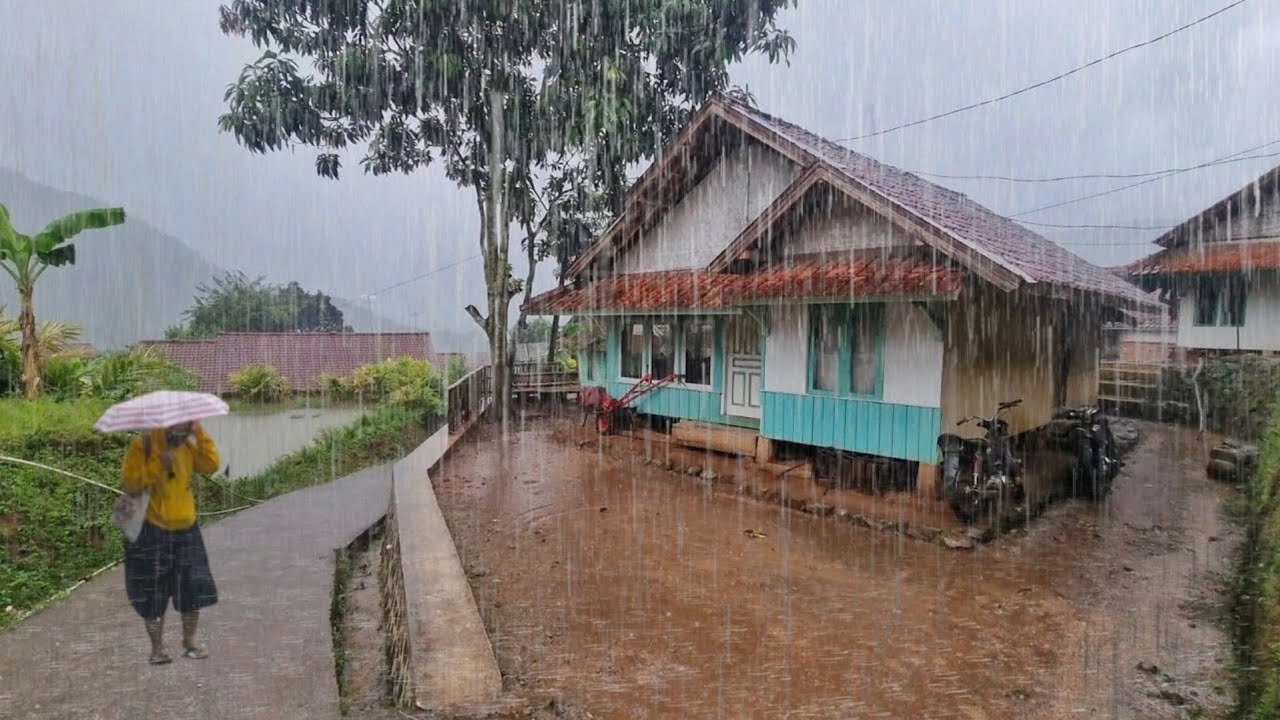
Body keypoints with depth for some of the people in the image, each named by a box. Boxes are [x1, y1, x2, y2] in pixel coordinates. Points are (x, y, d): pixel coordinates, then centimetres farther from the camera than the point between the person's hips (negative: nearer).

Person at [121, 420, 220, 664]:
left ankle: (190, 640, 22)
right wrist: (159, 464, -24)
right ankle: (157, 647, 19)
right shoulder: (142, 444, -8)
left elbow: (210, 464, -9)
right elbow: (131, 483, -15)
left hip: (186, 528, 4)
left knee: (193, 587, 6)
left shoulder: (188, 443, 5)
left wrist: (199, 434, -14)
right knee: (153, 592, 4)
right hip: (152, 530, -4)